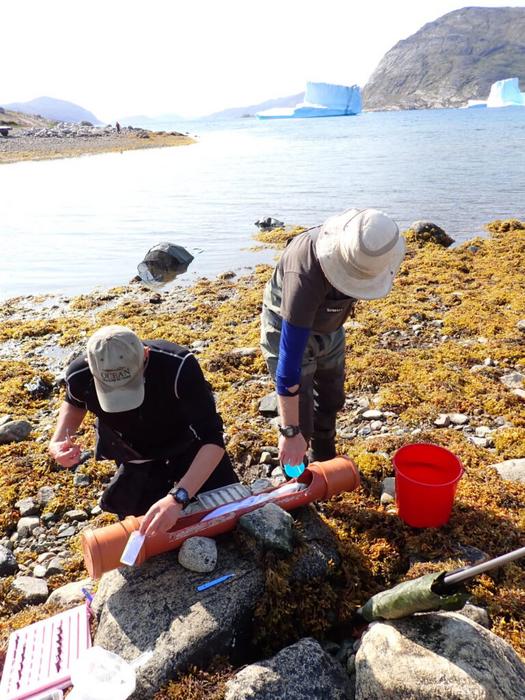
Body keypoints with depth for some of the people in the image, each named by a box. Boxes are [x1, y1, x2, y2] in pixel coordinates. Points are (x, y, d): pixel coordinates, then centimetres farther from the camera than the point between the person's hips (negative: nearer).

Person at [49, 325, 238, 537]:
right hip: (137, 460, 2)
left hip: (187, 447, -1)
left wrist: (177, 498, -48)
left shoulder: (179, 366, -40)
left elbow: (212, 438, -36)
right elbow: (74, 403, 0)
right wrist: (58, 441, -19)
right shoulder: (80, 376, -27)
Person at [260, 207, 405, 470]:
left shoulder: (367, 245, -23)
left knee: (331, 399, 22)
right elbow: (289, 361, -40)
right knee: (301, 421, -3)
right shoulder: (305, 276, -43)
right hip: (288, 330, -6)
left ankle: (324, 463, 47)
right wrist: (290, 432, -36)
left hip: (329, 329, 7)